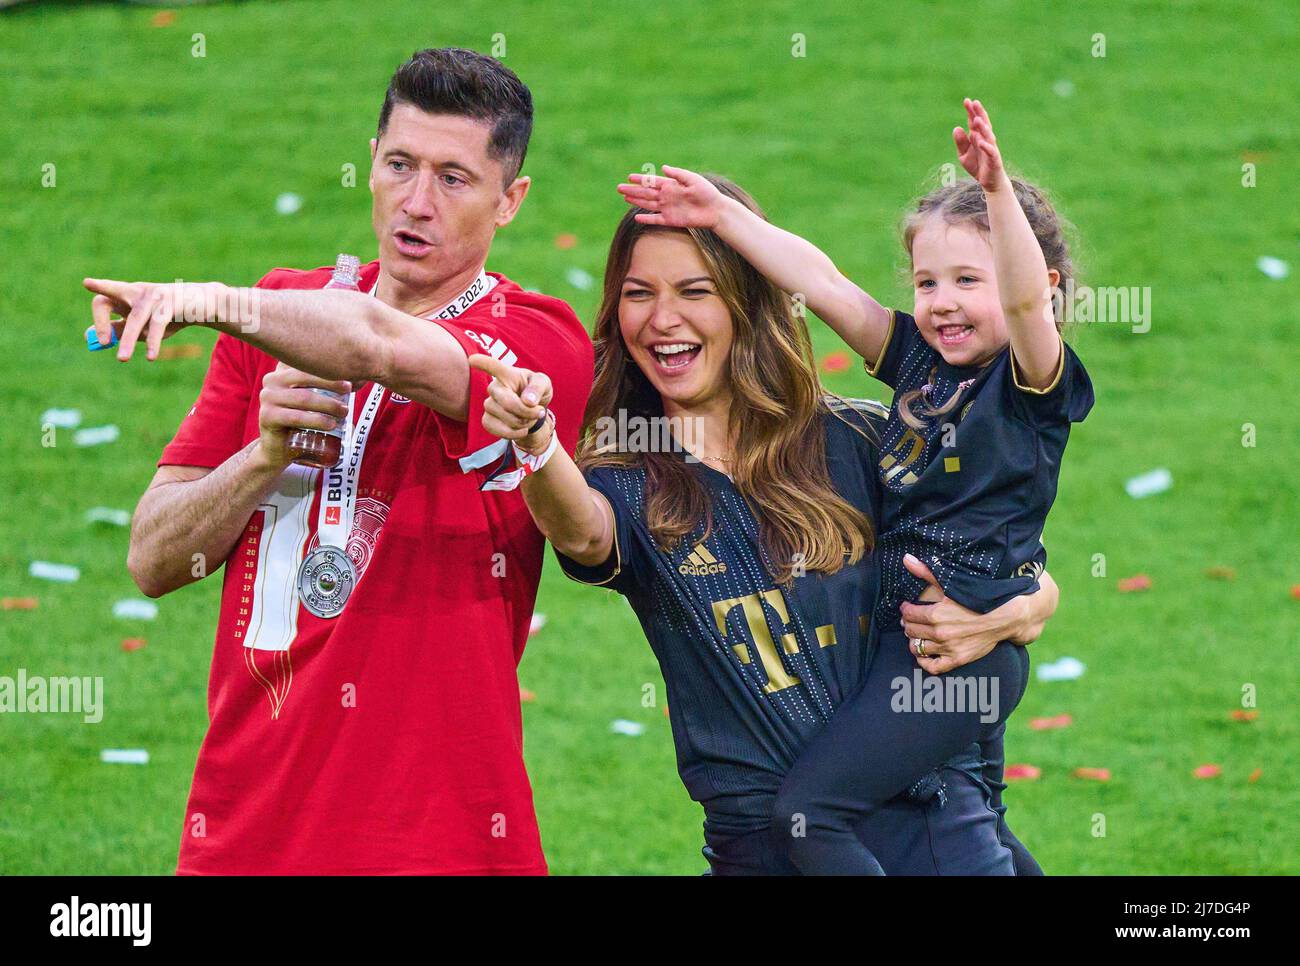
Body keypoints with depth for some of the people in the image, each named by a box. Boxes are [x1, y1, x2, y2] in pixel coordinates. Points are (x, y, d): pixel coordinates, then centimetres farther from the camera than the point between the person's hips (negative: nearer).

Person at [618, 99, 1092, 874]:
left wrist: (999, 193, -42)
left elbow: (1026, 299, -28)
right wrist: (722, 215, 5)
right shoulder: (917, 360, 11)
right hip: (903, 630, 9)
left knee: (810, 810, -16)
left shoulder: (1032, 381, -8)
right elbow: (822, 283, 9)